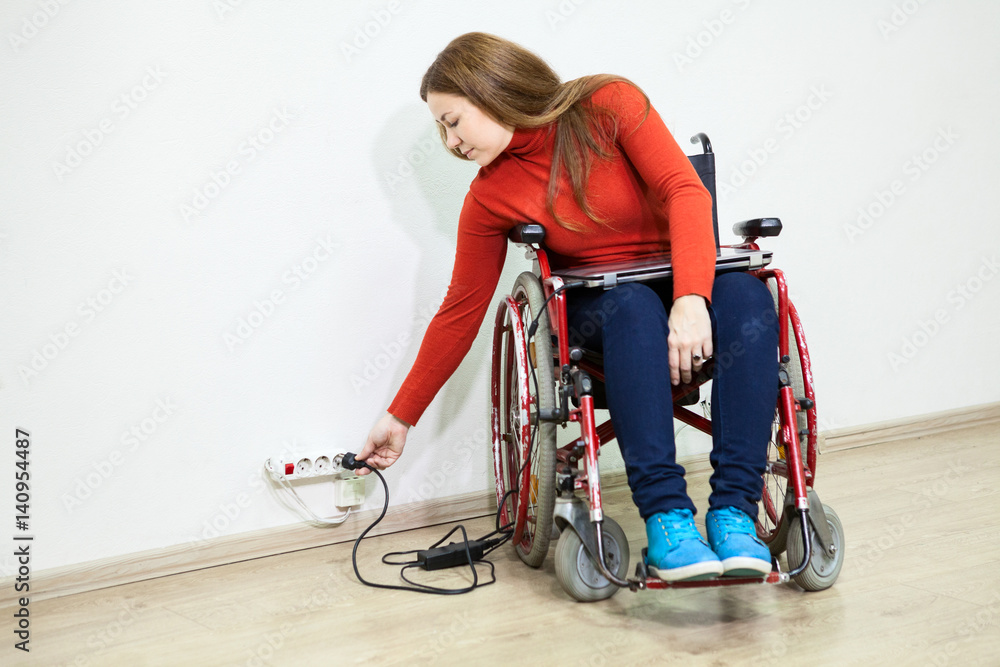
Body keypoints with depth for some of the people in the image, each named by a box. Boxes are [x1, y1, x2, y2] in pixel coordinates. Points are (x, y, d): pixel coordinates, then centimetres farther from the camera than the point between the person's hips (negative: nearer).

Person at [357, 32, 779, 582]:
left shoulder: (608, 104, -8)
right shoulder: (489, 197, -1)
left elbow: (685, 191, -16)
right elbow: (460, 312, 5)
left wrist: (690, 300, -32)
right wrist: (400, 417, 6)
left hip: (689, 290, 0)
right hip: (595, 308, 0)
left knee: (746, 297, -34)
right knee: (633, 307, -36)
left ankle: (734, 511, -35)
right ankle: (665, 517, -40)